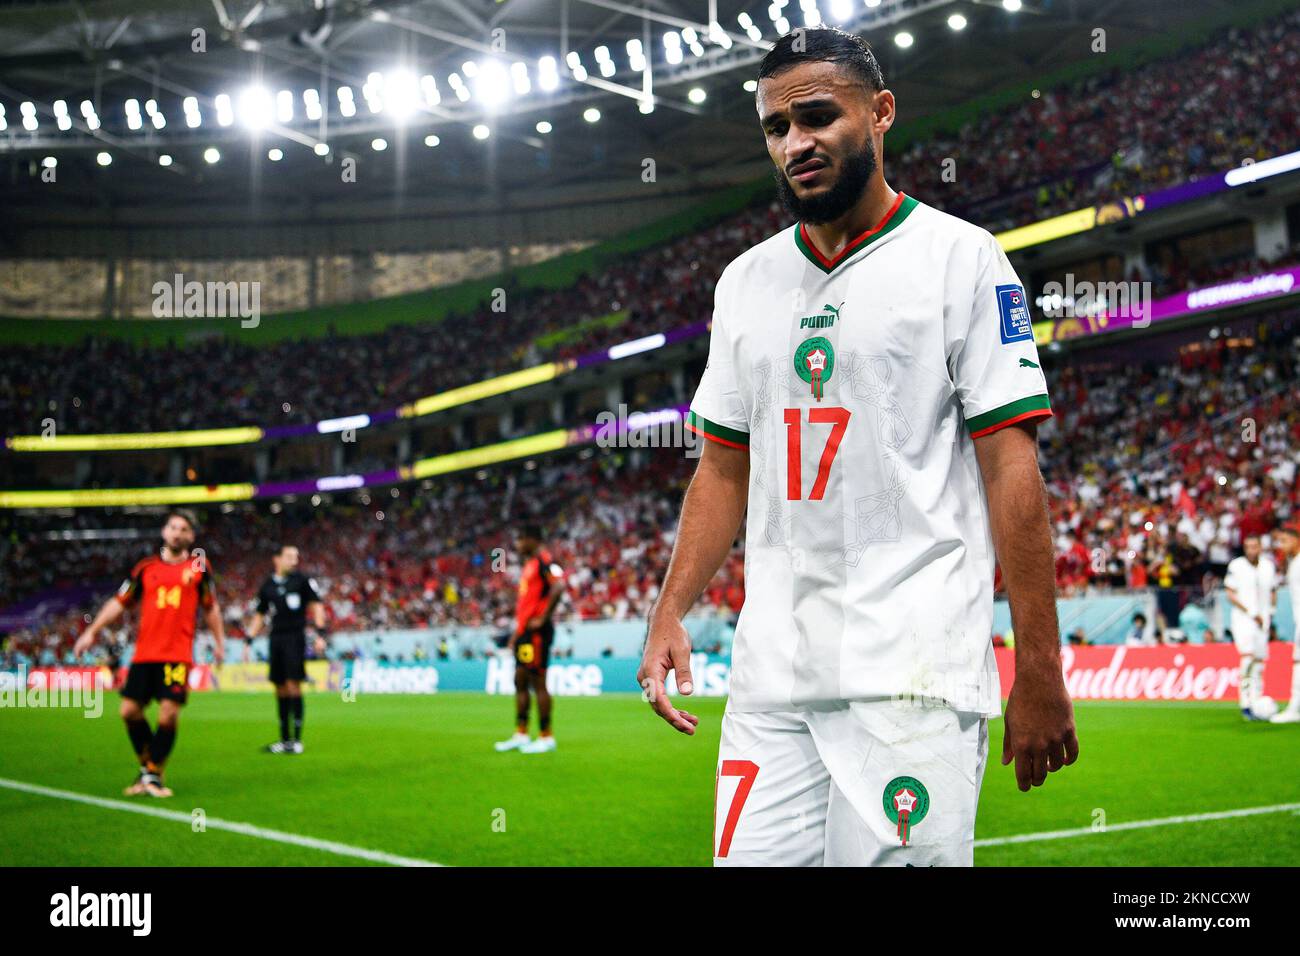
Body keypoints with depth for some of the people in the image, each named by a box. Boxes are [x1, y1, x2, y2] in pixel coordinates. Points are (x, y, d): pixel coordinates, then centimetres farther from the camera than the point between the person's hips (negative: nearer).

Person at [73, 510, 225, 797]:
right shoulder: (146, 568, 10)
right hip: (144, 653, 2)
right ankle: (146, 765, 20)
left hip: (178, 654, -2)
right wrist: (91, 632, 8)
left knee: (169, 713, -11)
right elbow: (119, 602, 14)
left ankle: (153, 773, 5)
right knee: (130, 710, -1)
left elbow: (211, 608, 18)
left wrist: (219, 641, 15)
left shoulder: (199, 566, 8)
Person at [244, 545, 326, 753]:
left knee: (293, 685, -10)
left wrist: (320, 634, -9)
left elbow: (316, 606, 0)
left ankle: (296, 739, -6)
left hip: (295, 637, -4)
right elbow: (259, 616, 18)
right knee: (280, 688, 6)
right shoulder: (267, 586, 12)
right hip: (276, 638, 4)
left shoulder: (302, 580, 1)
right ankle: (285, 739, 12)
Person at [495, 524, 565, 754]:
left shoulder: (544, 561, -12)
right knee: (520, 681, 11)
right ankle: (520, 734, 17)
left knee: (538, 682, -6)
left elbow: (558, 586, -28)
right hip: (524, 631, 10)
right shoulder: (529, 564, 19)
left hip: (537, 632, -10)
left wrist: (543, 618, -22)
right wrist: (518, 630, 23)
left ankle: (546, 737, -1)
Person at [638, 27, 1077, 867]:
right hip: (771, 670, 5)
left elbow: (1012, 469, -6)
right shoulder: (746, 280, 15)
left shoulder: (960, 258, -1)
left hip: (914, 672, -5)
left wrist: (1040, 673, -10)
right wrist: (671, 610, 7)